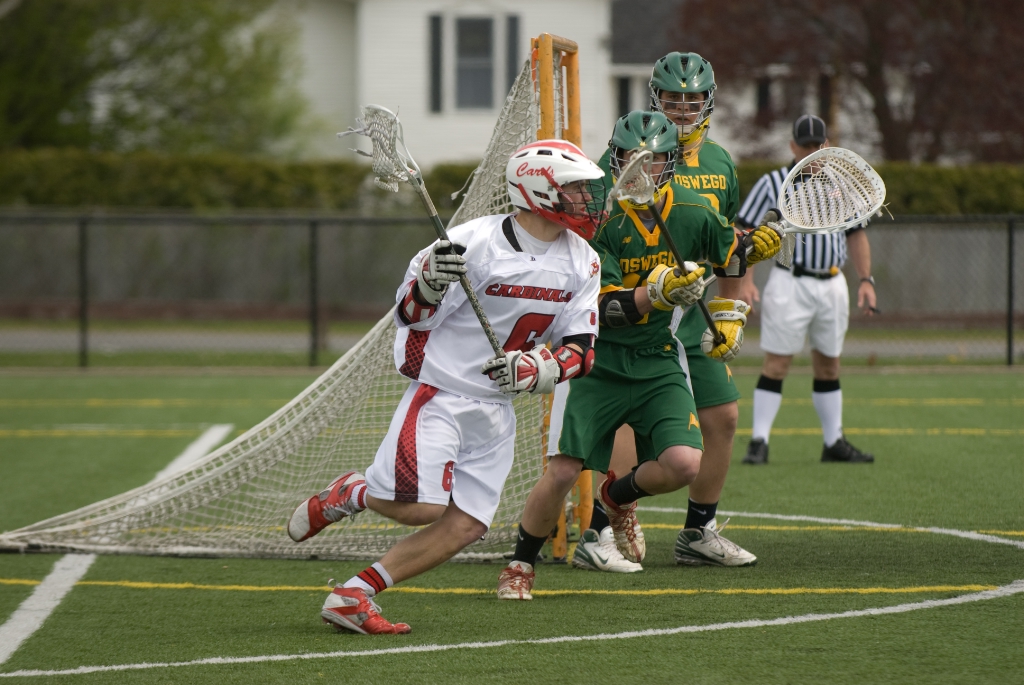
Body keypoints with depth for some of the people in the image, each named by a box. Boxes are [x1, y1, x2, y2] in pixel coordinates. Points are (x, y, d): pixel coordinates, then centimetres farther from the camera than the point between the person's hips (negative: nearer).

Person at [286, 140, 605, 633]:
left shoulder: (582, 264, 3)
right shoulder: (475, 242, -15)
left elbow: (581, 350, 3)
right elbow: (411, 316, -9)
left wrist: (535, 368, -17)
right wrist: (430, 283, -31)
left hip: (497, 408, 6)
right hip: (441, 391, -6)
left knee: (465, 527, -4)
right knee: (420, 506, -21)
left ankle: (352, 598, 3)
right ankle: (349, 494, 11)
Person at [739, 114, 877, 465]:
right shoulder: (771, 184, -2)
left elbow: (856, 235, 18)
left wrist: (866, 279, 7)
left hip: (832, 284, 5)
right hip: (790, 284, -5)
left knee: (828, 364, 12)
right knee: (777, 362, -9)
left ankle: (834, 443, 20)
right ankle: (759, 441, -7)